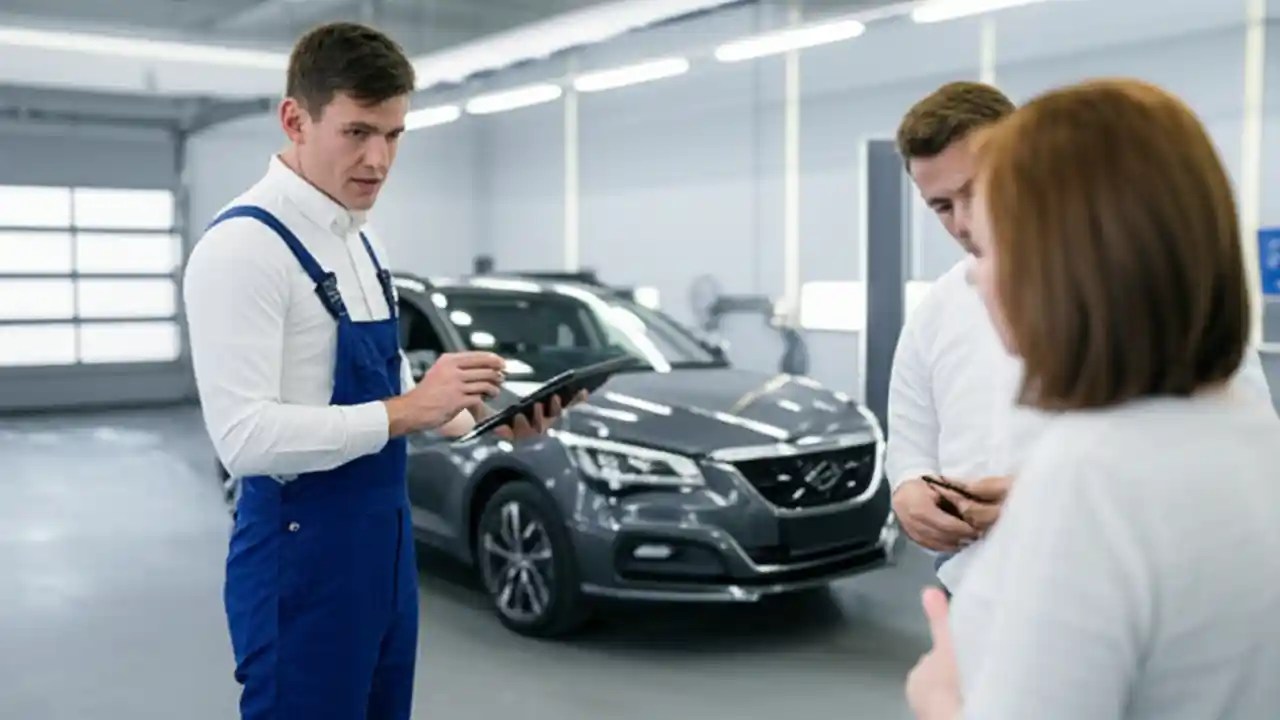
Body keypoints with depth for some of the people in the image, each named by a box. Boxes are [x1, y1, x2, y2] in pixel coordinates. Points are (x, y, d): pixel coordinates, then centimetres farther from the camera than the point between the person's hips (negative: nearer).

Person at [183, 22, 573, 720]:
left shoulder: (360, 241, 11)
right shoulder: (243, 245, -17)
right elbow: (245, 436, -25)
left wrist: (482, 415, 2)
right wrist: (408, 412, -29)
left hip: (384, 537, 9)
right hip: (303, 554, -9)